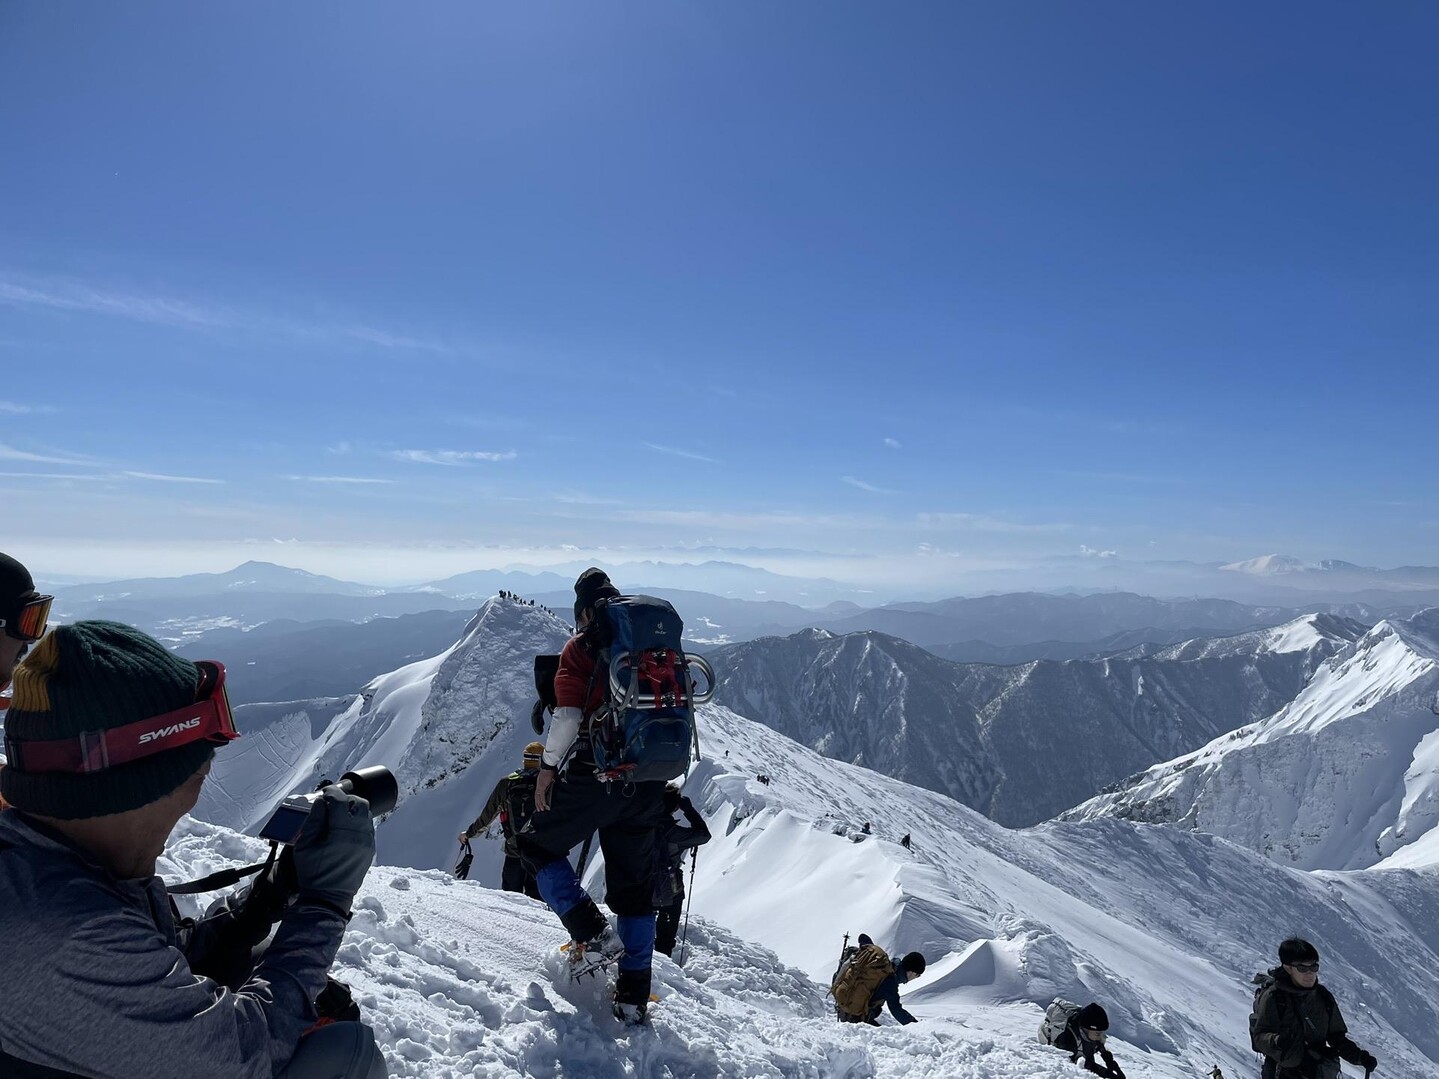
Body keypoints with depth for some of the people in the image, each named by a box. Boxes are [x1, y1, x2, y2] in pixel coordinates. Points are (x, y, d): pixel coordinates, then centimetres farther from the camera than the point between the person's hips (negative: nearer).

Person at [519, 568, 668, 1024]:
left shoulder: (582, 648, -3)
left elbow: (568, 715, -12)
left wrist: (548, 766, -2)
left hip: (595, 772, -5)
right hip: (648, 782, 6)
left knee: (538, 844, 17)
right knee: (635, 885, 15)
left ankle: (592, 935, 3)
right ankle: (634, 996, 19)